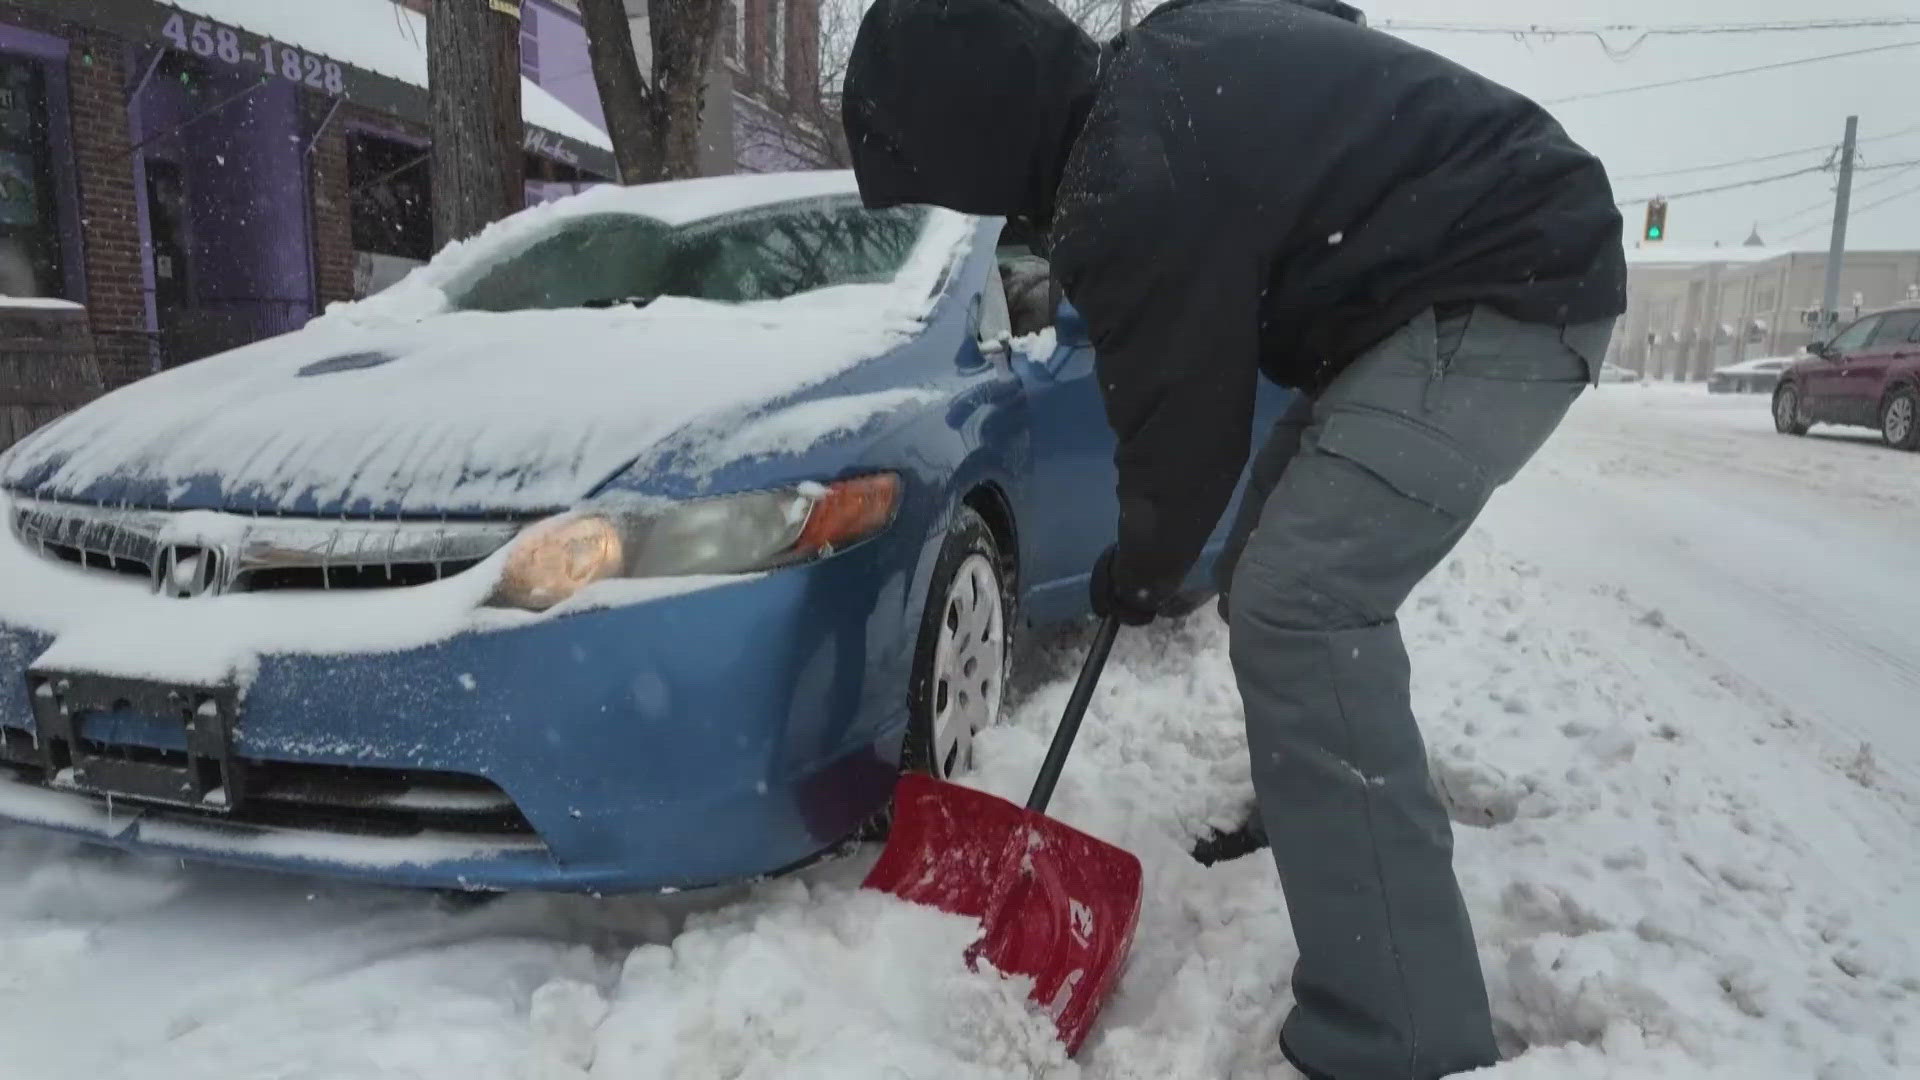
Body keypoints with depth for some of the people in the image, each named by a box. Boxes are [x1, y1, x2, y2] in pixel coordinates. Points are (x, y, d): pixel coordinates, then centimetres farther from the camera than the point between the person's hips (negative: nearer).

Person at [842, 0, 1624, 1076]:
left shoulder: (1135, 176, -23)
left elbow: (1179, 414, -14)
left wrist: (1140, 571, 4)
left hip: (1504, 293, -10)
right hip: (1493, 257, 10)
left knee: (1296, 613, -20)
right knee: (1294, 580, 16)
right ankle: (1315, 807, 35)